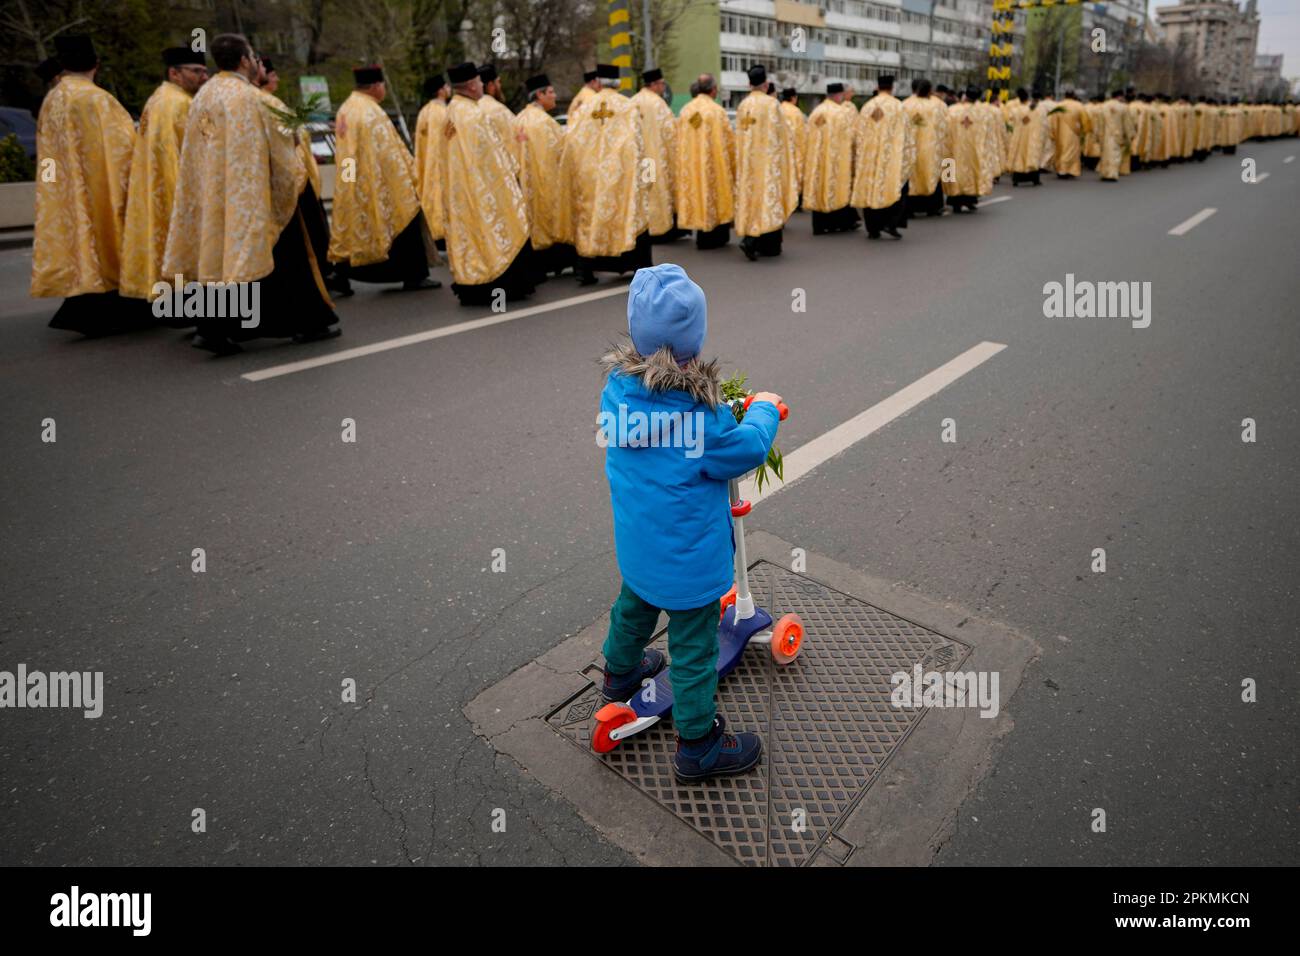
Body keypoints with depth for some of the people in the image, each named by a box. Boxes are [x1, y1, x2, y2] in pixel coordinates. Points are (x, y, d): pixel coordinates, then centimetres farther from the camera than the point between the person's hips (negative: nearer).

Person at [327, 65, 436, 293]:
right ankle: (413, 276, 3)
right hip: (378, 184, -9)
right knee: (403, 224, 1)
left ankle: (343, 272, 10)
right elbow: (387, 150, -18)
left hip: (353, 185, 9)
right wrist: (411, 171, -9)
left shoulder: (345, 109, 13)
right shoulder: (371, 112, -16)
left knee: (357, 224, 14)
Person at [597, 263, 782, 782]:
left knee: (634, 603, 32)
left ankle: (620, 672, 58)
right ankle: (698, 745, 25)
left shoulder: (617, 385, -10)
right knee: (693, 645, 9)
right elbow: (747, 450, -17)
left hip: (636, 539, 7)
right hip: (687, 552, -7)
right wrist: (763, 410, 2)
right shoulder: (698, 410, -30)